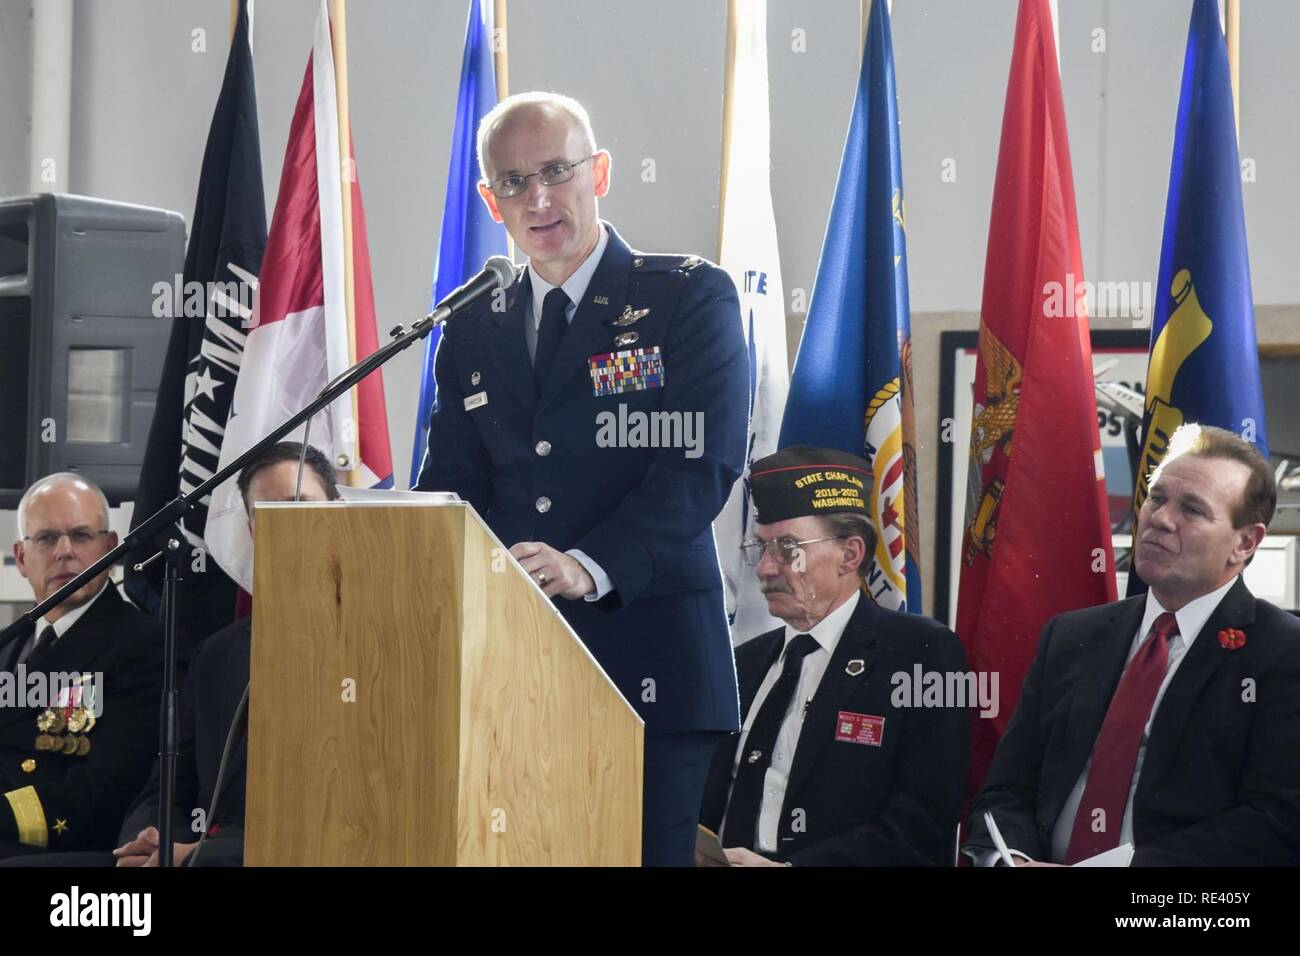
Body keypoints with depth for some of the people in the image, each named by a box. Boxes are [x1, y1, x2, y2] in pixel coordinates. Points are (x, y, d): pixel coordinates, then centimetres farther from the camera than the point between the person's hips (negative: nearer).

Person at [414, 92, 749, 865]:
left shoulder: (690, 300, 2)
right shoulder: (473, 332, 17)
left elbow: (704, 462, -10)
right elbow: (451, 484, 11)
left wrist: (591, 566, -24)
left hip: (647, 662, -4)